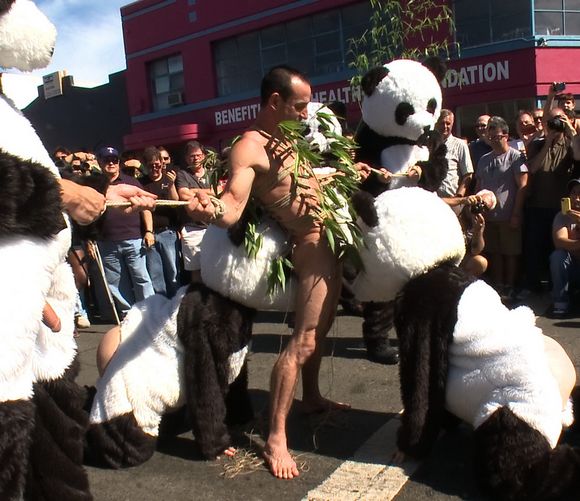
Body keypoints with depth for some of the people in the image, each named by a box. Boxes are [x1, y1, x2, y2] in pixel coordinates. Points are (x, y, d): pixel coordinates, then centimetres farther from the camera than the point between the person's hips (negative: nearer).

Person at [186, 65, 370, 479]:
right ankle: (276, 437, -3)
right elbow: (233, 207, -34)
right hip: (314, 247, -10)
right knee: (304, 339, -11)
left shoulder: (287, 137, 9)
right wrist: (211, 211, -56)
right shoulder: (249, 148, -20)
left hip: (332, 239, 10)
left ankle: (312, 396, 41)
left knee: (320, 327, 22)